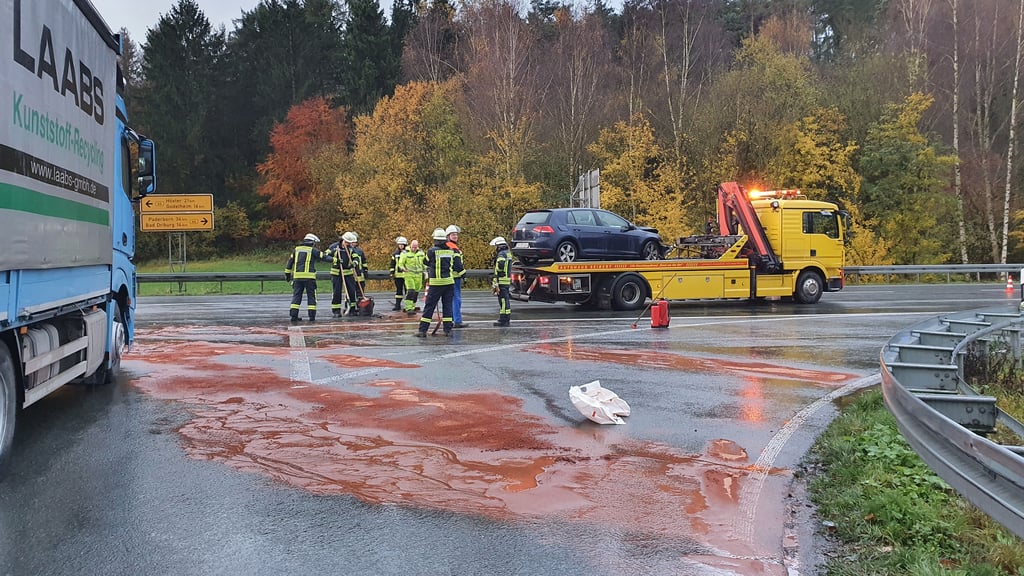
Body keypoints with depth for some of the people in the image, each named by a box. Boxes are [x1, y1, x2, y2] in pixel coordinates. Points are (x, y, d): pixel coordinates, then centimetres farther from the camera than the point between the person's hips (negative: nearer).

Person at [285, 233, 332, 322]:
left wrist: (287, 274, 21)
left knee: (296, 295, 8)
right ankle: (312, 316, 1)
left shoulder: (296, 249, 14)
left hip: (297, 276, 4)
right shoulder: (313, 250, 1)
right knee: (311, 296, 4)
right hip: (309, 276, -4)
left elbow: (290, 262, 15)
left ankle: (294, 315, 3)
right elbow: (324, 256, -4)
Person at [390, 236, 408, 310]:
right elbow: (392, 264, 12)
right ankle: (397, 305, 10)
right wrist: (392, 273, 6)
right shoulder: (395, 254, 9)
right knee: (398, 290, 6)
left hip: (406, 275, -2)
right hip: (398, 275, 2)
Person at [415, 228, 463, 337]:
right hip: (449, 281, 3)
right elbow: (458, 266, 3)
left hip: (436, 282, -3)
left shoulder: (432, 250, -8)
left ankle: (422, 330, 1)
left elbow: (426, 262, 9)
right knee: (447, 306, 10)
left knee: (429, 306, 1)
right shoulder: (451, 251, 4)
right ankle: (448, 330, 8)